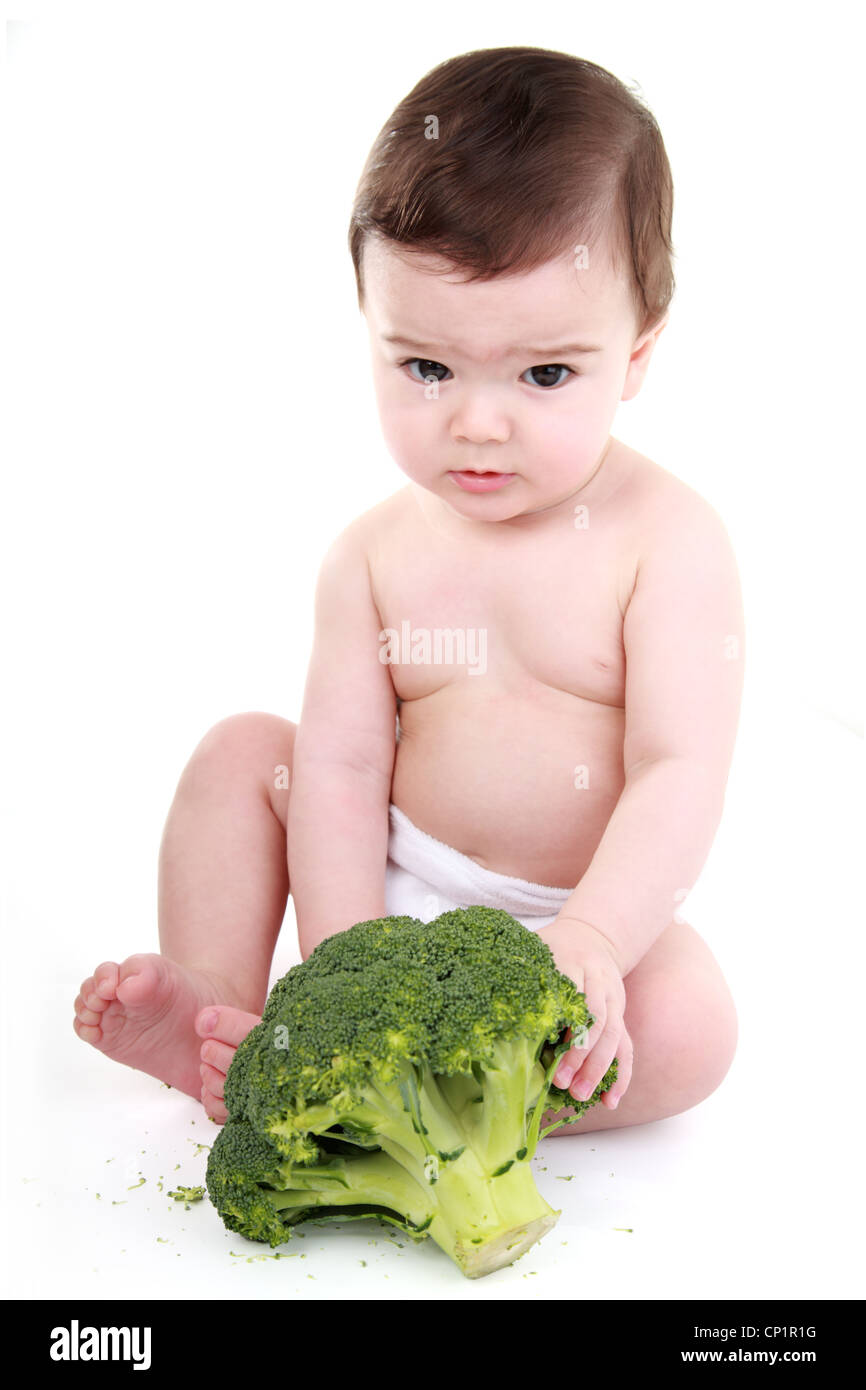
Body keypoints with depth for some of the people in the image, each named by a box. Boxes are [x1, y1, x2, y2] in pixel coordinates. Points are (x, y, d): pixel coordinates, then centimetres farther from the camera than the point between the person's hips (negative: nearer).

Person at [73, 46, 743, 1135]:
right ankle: (214, 1010, -8)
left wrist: (589, 941, -38)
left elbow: (680, 775, -22)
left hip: (590, 911, -3)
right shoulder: (375, 556, -4)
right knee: (245, 749, -4)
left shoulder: (665, 537, -15)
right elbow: (344, 767, -10)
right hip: (395, 894, 4)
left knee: (689, 1025, -30)